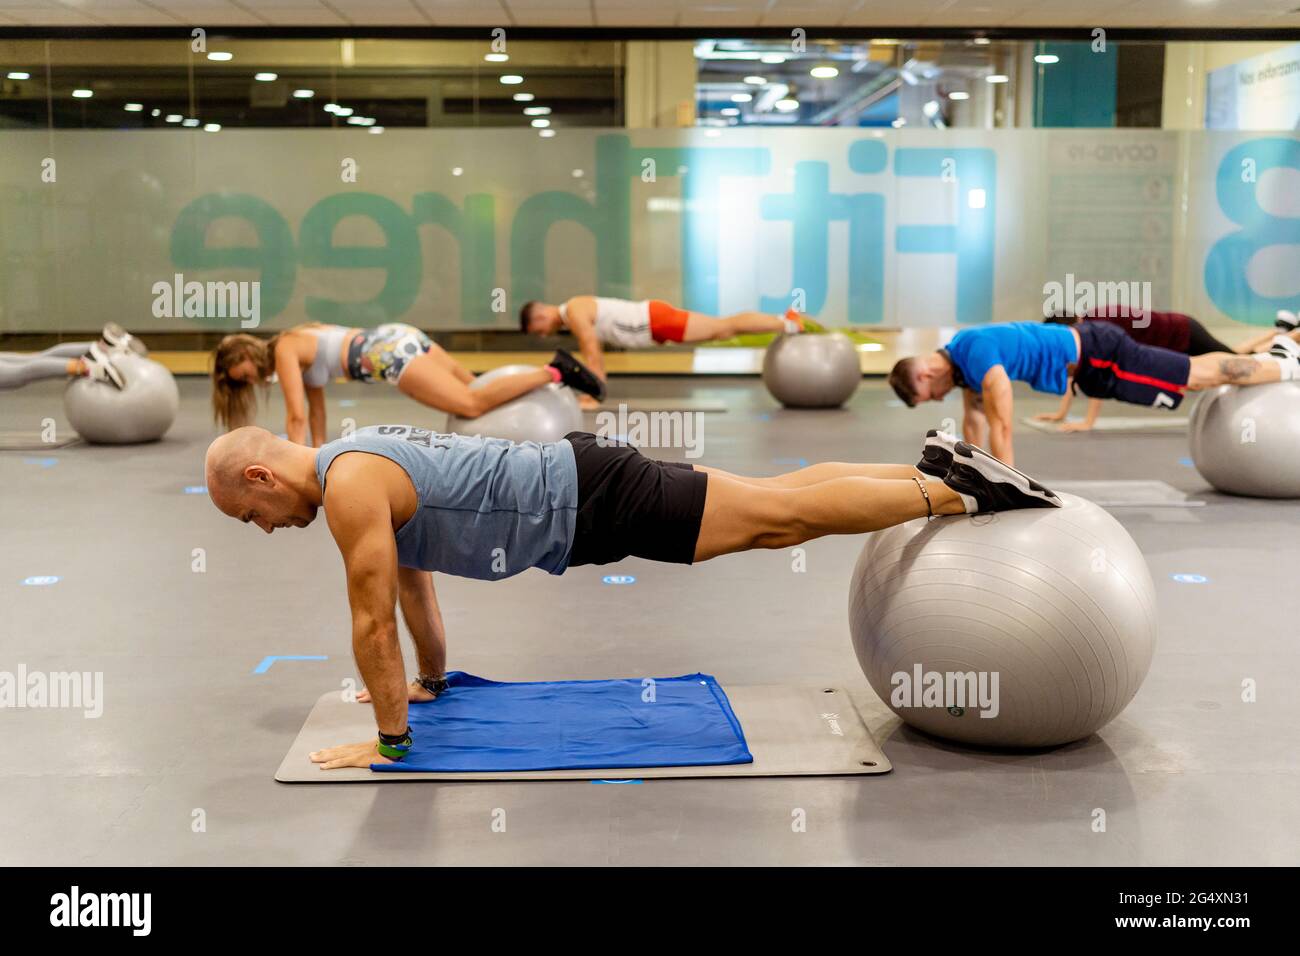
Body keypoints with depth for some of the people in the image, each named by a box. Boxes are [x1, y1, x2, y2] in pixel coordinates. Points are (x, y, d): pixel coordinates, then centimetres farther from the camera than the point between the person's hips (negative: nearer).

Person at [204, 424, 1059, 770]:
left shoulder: (347, 485, -17)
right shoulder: (360, 459, 13)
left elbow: (373, 619, -17)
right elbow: (413, 580, 25)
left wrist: (388, 739, -8)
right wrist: (432, 678, 32)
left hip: (587, 503, -8)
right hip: (574, 483, 8)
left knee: (781, 517, -5)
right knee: (777, 505, 13)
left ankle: (959, 491, 2)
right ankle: (933, 469, 21)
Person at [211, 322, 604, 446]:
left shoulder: (283, 351, -2)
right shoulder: (299, 344, 23)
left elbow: (297, 416, -8)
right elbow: (316, 408, 29)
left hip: (390, 353, -9)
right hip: (398, 337, 9)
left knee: (472, 405, -15)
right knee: (474, 391, 12)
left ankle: (553, 373, -21)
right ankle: (551, 369, 5)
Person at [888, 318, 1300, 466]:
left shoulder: (977, 355, -33)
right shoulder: (957, 357, -2)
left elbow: (1001, 428, -34)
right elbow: (973, 419, 9)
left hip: (1099, 357, -8)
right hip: (1087, 365, 8)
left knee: (1199, 377, 7)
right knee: (1193, 373, 22)